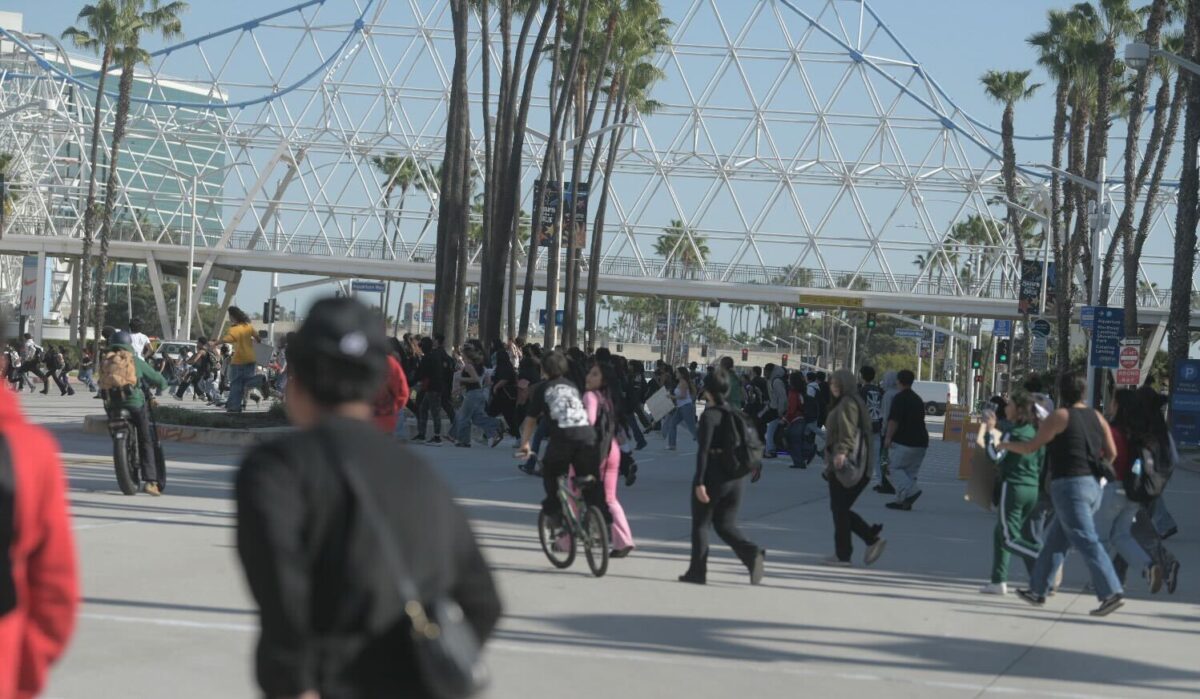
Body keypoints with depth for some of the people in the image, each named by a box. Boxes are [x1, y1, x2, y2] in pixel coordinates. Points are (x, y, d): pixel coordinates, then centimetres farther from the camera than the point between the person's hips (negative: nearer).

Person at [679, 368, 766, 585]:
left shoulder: (709, 416, -12)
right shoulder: (735, 414, 8)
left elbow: (703, 450, -18)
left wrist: (699, 482, -19)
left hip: (713, 475, -6)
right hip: (734, 476, 6)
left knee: (700, 524, 8)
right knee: (726, 525, 13)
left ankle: (697, 571, 13)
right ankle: (752, 553, -11)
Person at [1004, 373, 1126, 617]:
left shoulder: (1059, 417, -7)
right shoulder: (1096, 417, 10)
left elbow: (1030, 447, -4)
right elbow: (1111, 453, 9)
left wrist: (1006, 444, 14)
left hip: (1070, 485, -8)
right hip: (1093, 485, 8)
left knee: (1087, 542, -12)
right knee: (1055, 540, 17)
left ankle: (1112, 593, -20)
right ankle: (1038, 590, 25)